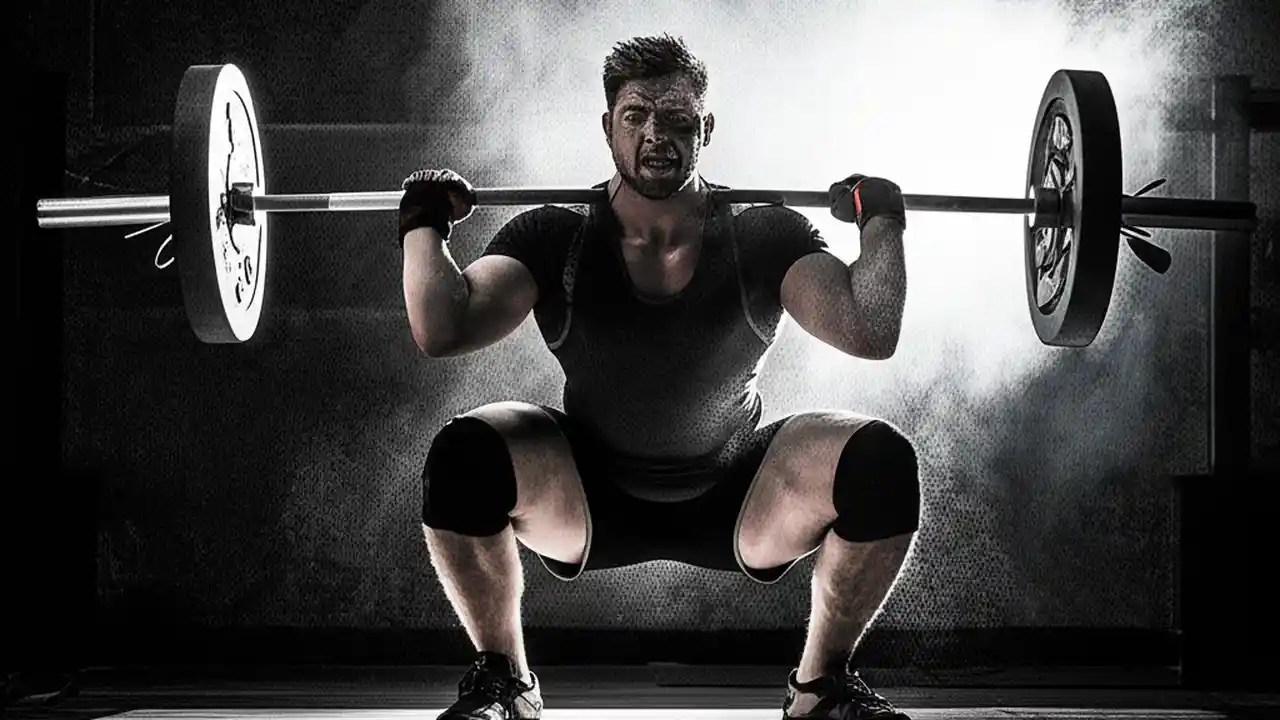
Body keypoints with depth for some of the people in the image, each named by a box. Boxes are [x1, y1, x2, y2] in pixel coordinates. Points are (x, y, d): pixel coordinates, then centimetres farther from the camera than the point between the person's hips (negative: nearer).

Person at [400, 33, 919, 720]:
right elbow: (441, 330, -26)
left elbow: (870, 334, -27)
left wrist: (880, 221, -21)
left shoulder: (766, 239, -13)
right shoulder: (554, 240, -13)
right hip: (591, 503, 0)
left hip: (737, 503, 0)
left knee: (881, 460, -27)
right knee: (462, 457, -30)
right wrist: (424, 223, -20)